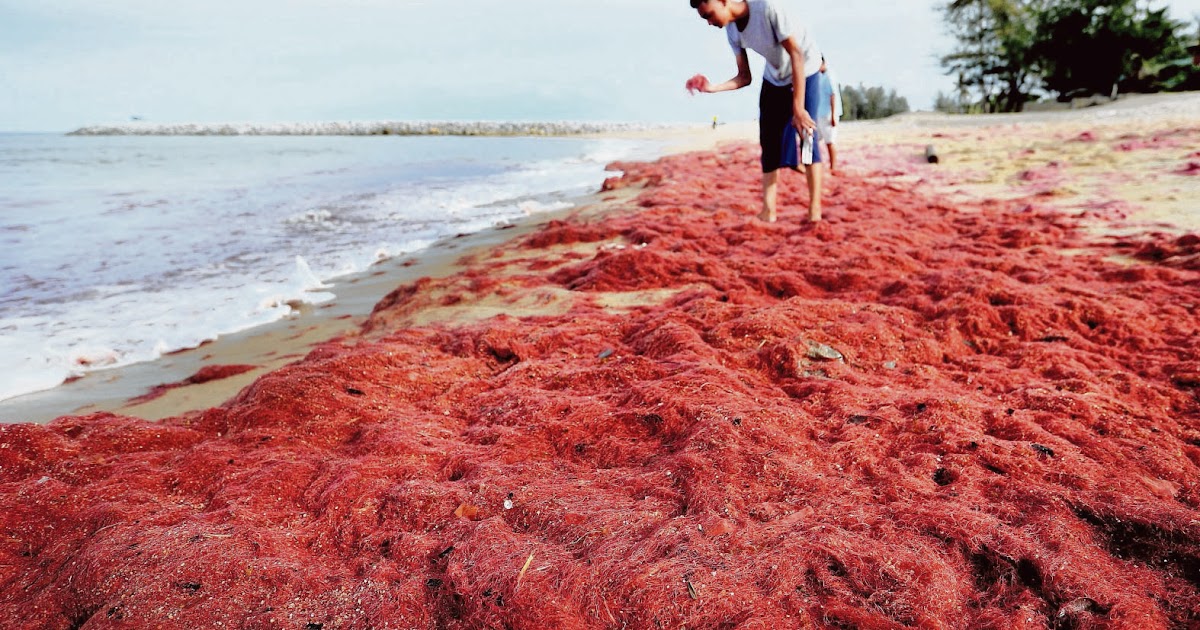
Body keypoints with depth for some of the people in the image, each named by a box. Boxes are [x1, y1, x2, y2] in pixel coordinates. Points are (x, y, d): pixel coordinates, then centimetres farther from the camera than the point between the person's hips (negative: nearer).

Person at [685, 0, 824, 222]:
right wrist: (713, 88, -24)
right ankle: (768, 211, 0)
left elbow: (797, 55, -30)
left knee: (806, 134, -15)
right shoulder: (732, 31, -11)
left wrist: (798, 108, -32)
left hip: (805, 70, -6)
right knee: (769, 141, -1)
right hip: (774, 78, 6)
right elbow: (744, 77, -5)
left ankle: (815, 210, -10)